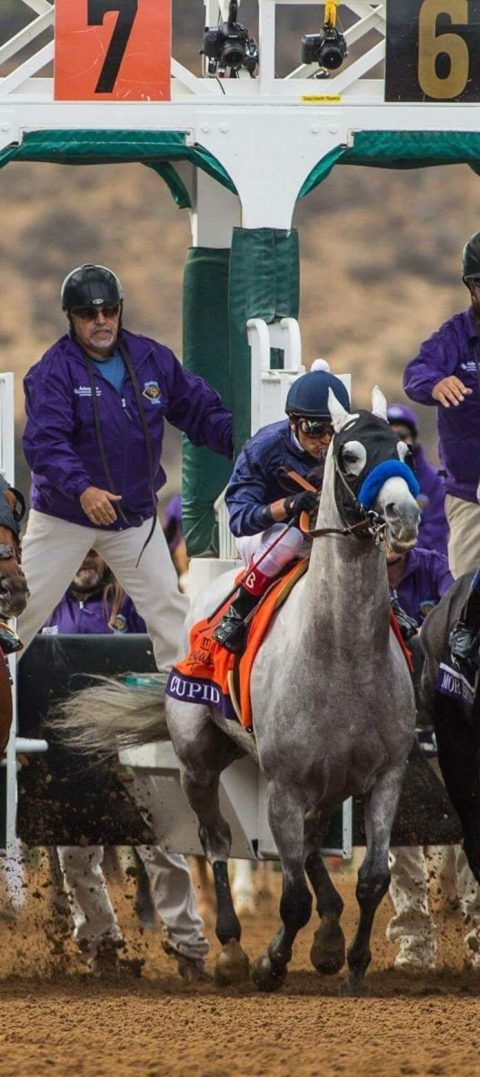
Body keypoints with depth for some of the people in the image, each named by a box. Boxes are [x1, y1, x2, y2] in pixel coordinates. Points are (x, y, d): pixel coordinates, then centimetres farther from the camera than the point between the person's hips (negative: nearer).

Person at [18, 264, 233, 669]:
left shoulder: (153, 359, 0)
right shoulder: (54, 371, -14)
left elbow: (199, 409, 6)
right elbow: (44, 442, -26)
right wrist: (81, 489, -42)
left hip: (135, 516, 4)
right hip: (65, 514, -4)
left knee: (168, 605, 4)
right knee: (26, 607, 0)